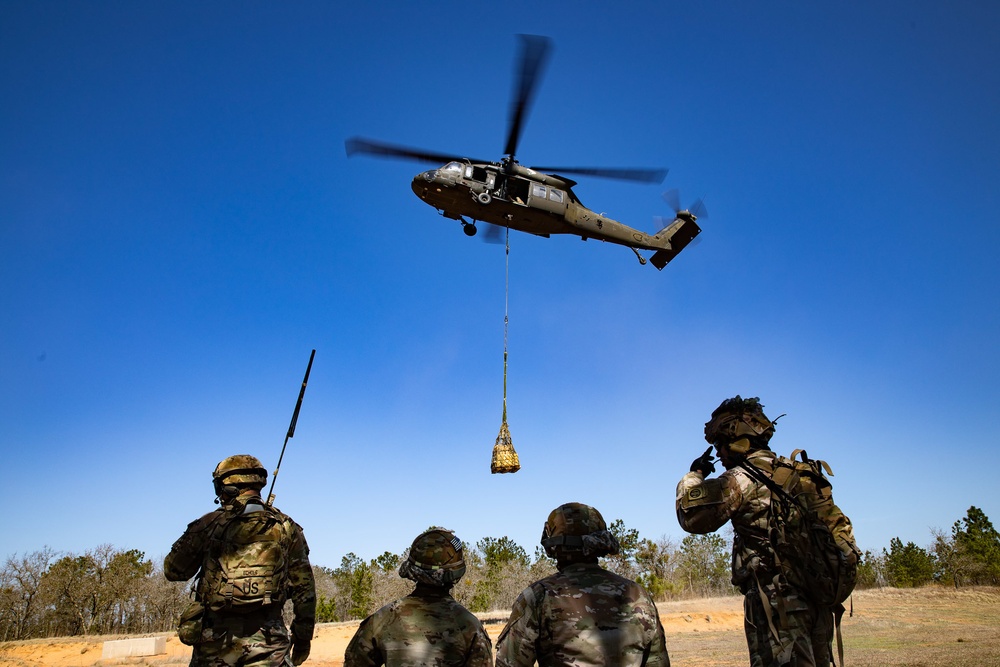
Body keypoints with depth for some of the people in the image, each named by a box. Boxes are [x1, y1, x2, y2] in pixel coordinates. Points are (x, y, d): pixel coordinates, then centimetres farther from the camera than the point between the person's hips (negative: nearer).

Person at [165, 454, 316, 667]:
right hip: (267, 638, 0)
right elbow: (304, 588, 4)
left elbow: (173, 571, 10)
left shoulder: (210, 523, -1)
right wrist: (303, 636, 13)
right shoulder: (286, 528, 3)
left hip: (216, 636, 0)